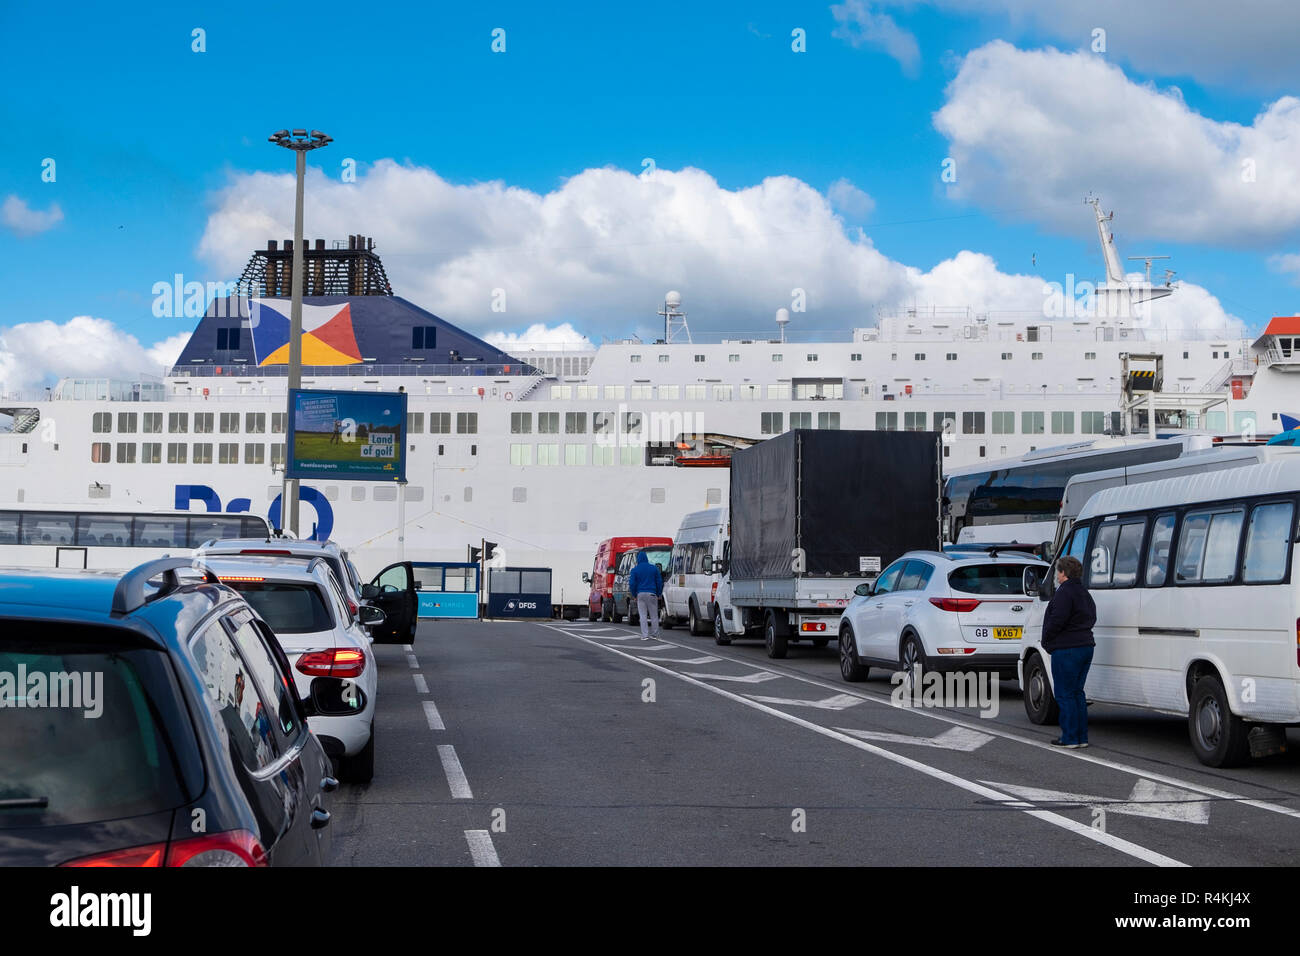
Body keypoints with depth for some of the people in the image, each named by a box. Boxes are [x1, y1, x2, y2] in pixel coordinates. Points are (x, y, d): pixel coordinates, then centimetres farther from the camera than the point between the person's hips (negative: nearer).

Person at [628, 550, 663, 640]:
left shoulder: (635, 570, 1)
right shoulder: (654, 568, 4)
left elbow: (632, 584, -2)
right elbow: (659, 582, 6)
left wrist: (634, 595, 9)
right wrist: (658, 594, 13)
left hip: (640, 594, -1)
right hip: (652, 594, 1)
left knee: (643, 616, 1)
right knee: (654, 615, 9)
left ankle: (645, 635, -5)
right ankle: (656, 634, 14)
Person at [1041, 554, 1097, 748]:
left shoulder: (1064, 593, -15)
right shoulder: (1085, 593, 16)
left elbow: (1057, 621, -23)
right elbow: (1092, 618, 22)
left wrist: (1046, 640, -7)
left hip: (1066, 650, -10)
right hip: (1086, 646, 10)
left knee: (1065, 695, -4)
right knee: (1077, 693, 16)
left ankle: (1070, 738, -3)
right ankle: (1082, 737, 18)